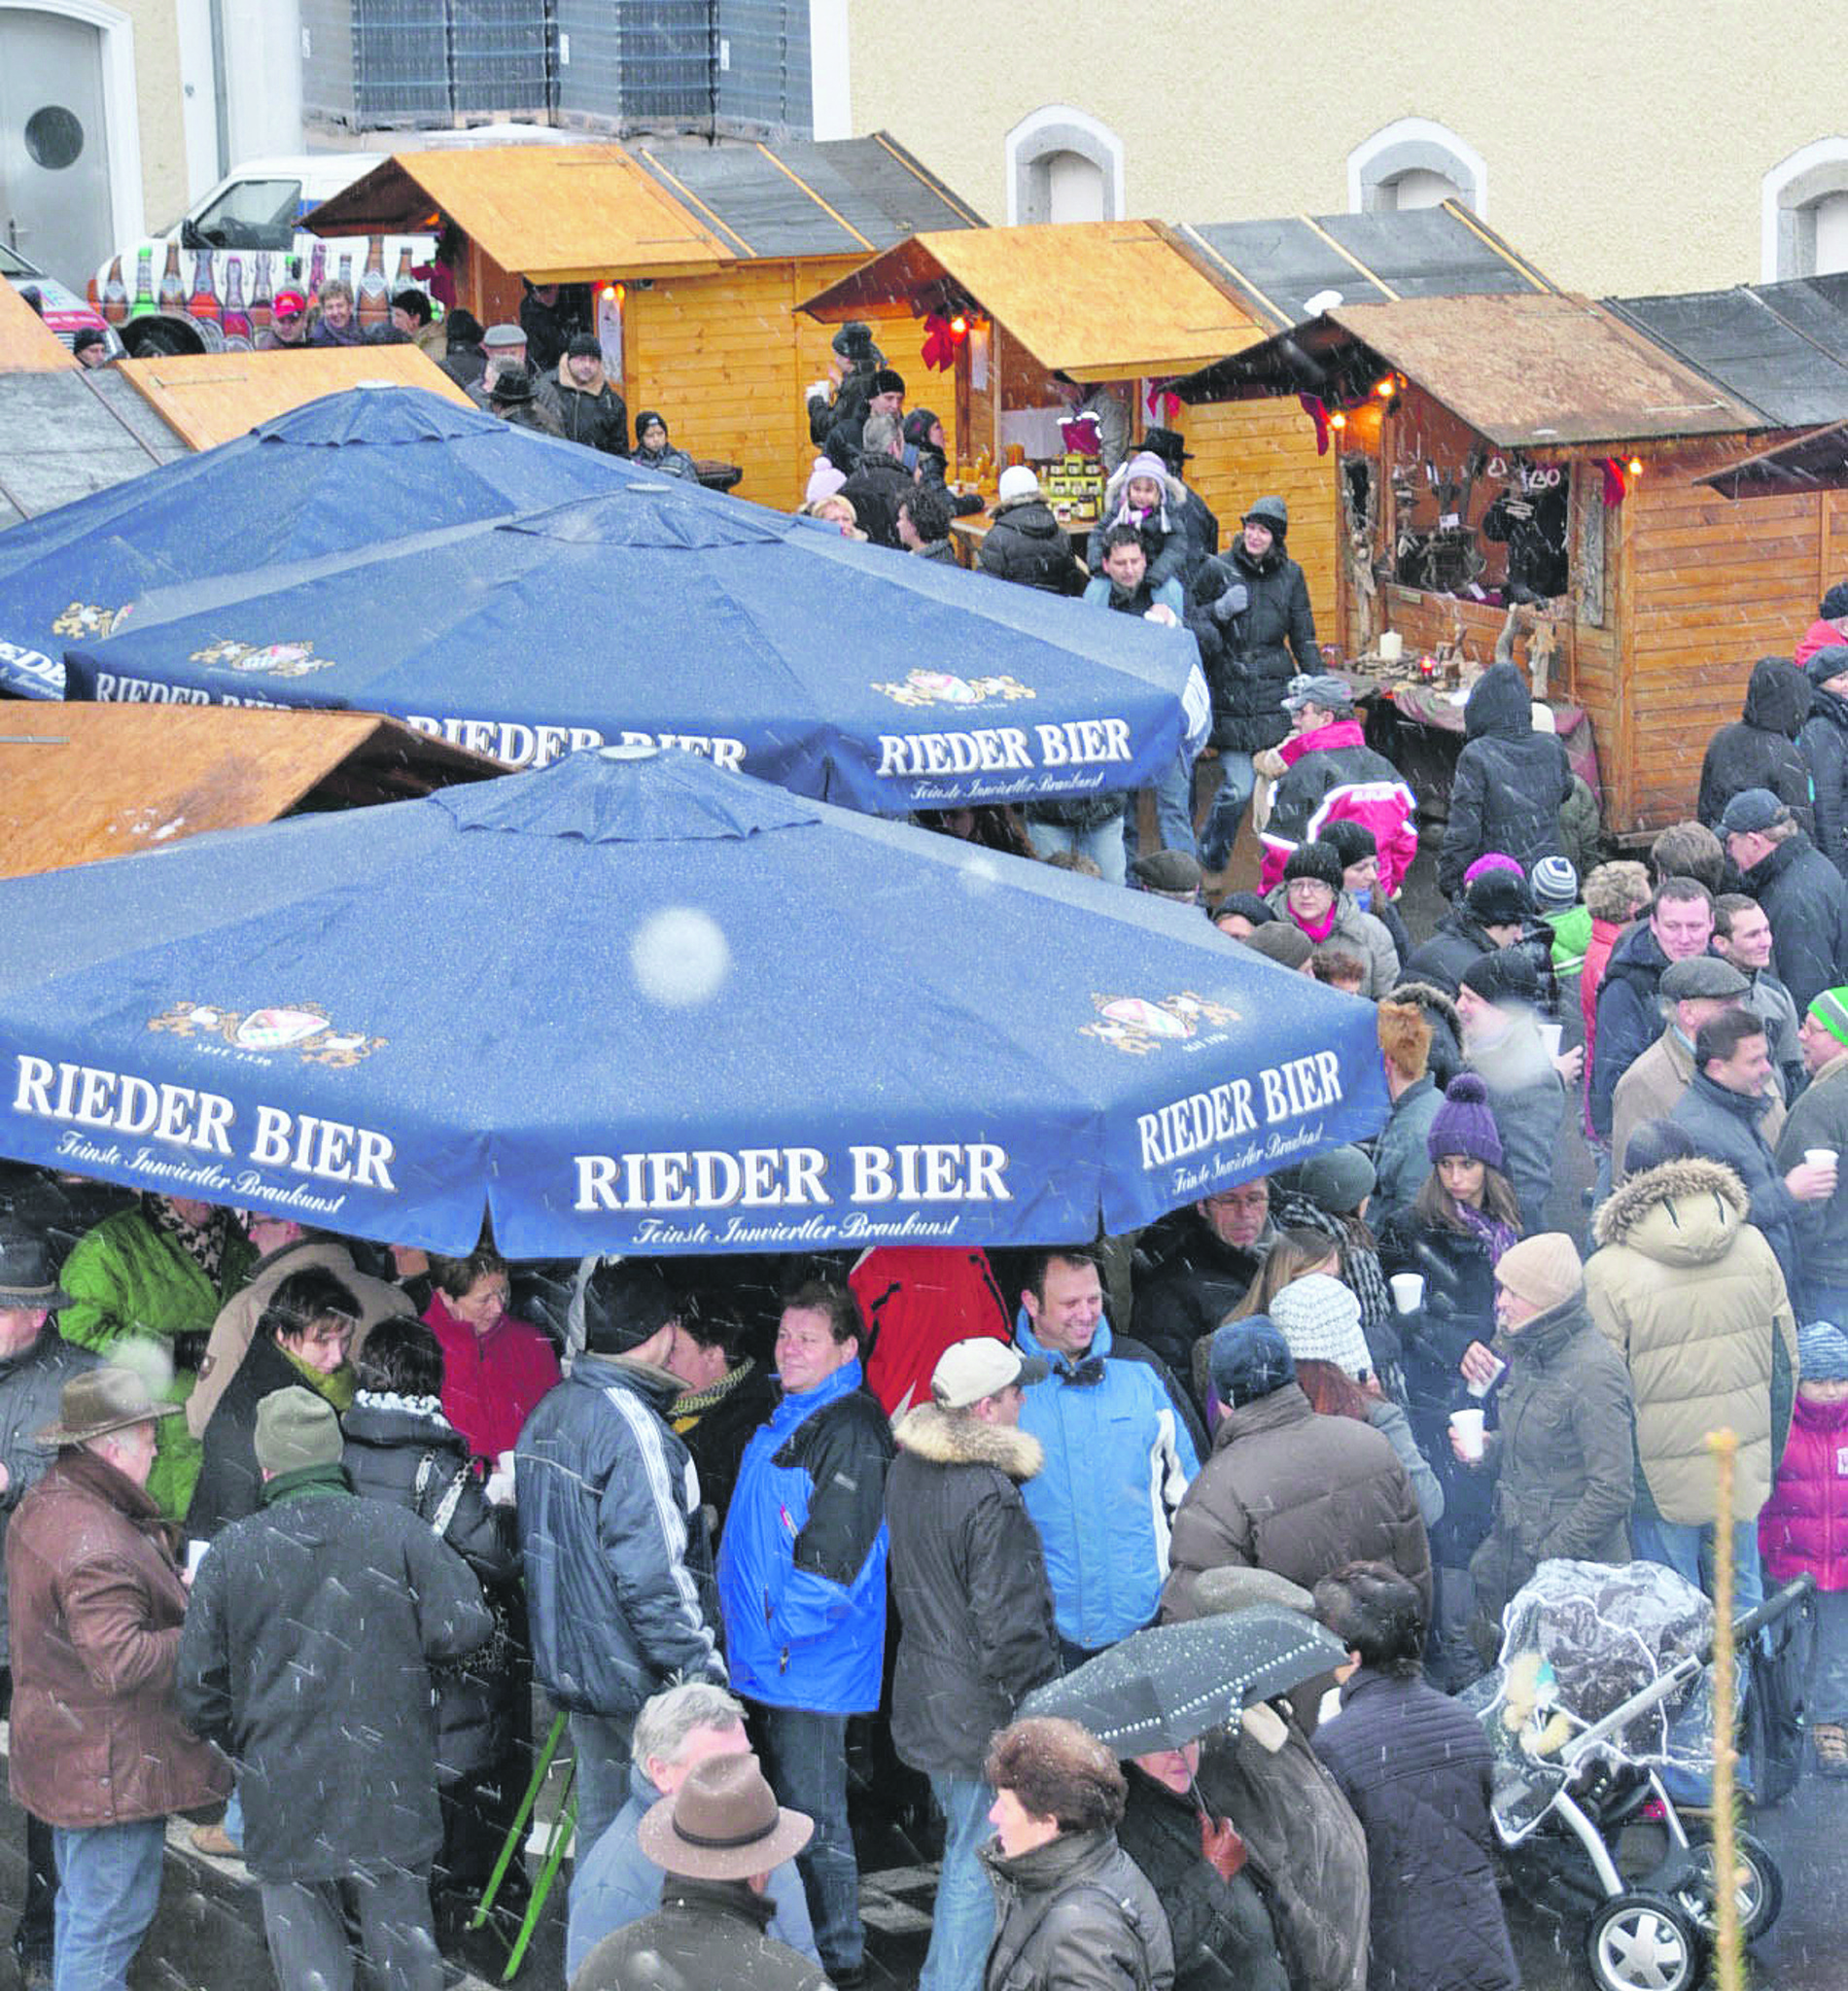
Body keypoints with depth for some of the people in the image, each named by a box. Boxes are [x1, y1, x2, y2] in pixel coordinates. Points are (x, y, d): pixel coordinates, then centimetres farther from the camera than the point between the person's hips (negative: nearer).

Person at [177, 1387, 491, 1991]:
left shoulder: (231, 1551, -1)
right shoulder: (398, 1531, -3)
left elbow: (198, 1691, 1)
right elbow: (463, 1626, -12)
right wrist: (396, 1639, 8)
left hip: (282, 1805, 0)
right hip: (390, 1799, 0)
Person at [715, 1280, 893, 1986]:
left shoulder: (849, 1432, -17)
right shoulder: (786, 1418, 13)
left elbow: (834, 1551, -22)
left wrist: (785, 1629, -18)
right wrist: (745, 1627, 20)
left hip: (811, 1661, -10)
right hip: (768, 1653, 10)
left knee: (814, 1810, -2)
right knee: (789, 1802, 18)